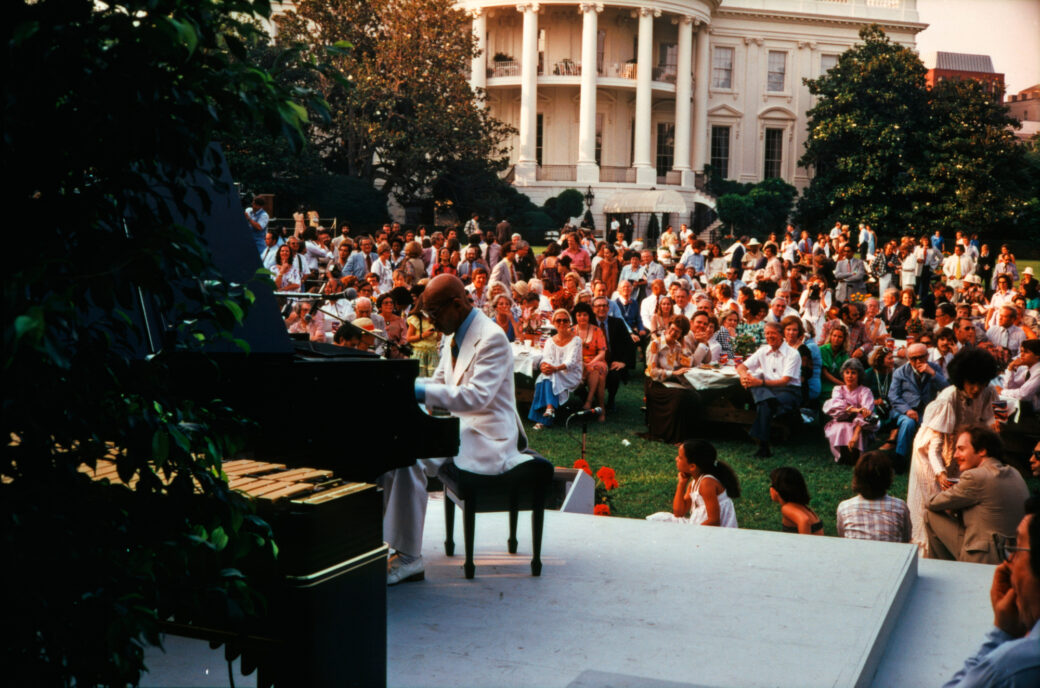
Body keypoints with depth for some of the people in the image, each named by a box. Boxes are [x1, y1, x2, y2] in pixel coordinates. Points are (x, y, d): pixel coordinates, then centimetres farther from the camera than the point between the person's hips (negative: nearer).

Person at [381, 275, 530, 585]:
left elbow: (475, 396, -27)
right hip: (462, 426, 10)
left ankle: (409, 558, -21)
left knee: (410, 458, -27)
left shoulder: (491, 338, -18)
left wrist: (420, 391, -31)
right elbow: (440, 382, 21)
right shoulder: (453, 336, 13)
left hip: (487, 436, -10)